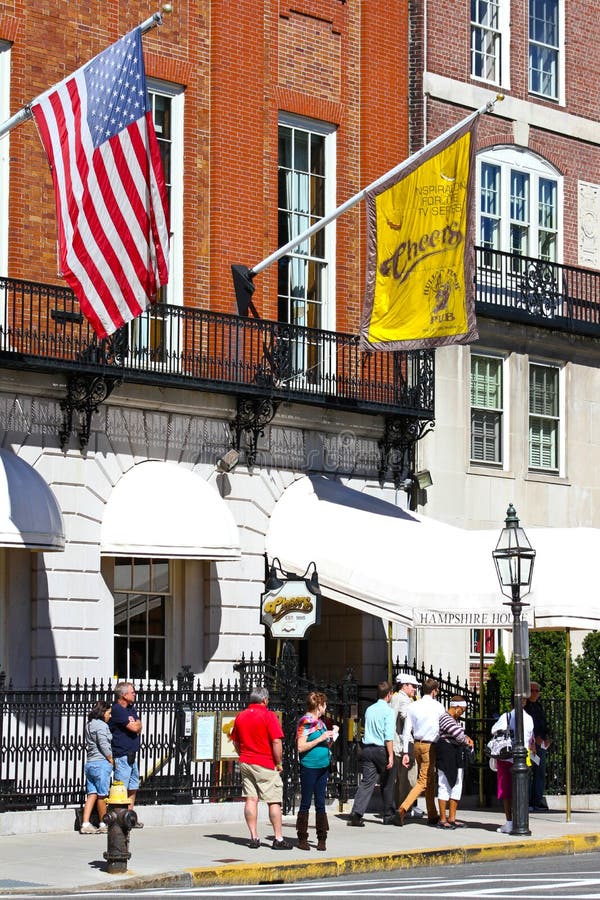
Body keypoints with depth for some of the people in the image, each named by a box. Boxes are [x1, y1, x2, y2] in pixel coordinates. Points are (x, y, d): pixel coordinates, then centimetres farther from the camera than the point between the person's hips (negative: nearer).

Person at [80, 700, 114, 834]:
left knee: (92, 794, 6)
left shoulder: (89, 725, 17)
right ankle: (103, 825, 8)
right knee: (102, 795, 1)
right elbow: (103, 745, -16)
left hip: (89, 763, 8)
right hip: (101, 763, -8)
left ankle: (85, 824, -2)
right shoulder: (101, 725, -10)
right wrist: (111, 760, -3)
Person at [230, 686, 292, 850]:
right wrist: (279, 763, -6)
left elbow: (235, 741, 16)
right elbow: (276, 742, -16)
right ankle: (278, 839, 1)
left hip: (245, 763, 6)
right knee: (274, 801, 0)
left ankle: (253, 837, 5)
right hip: (266, 765, -6)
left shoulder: (240, 716, 8)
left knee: (251, 799, 6)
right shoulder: (268, 716, -12)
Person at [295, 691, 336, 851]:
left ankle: (322, 839, 10)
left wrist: (331, 739, 5)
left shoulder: (320, 722, 15)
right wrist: (321, 738, -16)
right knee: (306, 803, 0)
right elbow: (301, 747, -15)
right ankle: (302, 839, 6)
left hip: (323, 767, 7)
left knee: (320, 804, 8)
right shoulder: (305, 722, -8)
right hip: (309, 767, -7)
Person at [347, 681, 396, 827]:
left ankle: (356, 814, -17)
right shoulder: (388, 711, -7)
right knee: (387, 783, 10)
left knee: (366, 782, -2)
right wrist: (390, 756, -16)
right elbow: (389, 736, -15)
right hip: (381, 749, -5)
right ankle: (388, 816, 19)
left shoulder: (369, 710, 12)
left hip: (367, 748, 5)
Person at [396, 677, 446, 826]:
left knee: (430, 780, 17)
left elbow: (407, 731, 3)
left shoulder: (413, 706, 5)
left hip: (417, 745, 6)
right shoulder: (437, 706, -7)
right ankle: (402, 809, -20)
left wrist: (405, 753, 6)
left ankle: (432, 816, 23)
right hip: (430, 746, -6)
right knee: (423, 781, -6)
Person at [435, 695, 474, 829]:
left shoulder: (456, 720, 17)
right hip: (446, 754, -10)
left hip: (457, 756, 10)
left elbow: (461, 733, 29)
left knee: (457, 787, 11)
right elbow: (458, 735, -23)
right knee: (445, 786, -4)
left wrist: (466, 738, 6)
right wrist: (466, 742, -5)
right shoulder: (445, 719, -15)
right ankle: (442, 819, 1)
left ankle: (452, 818, 17)